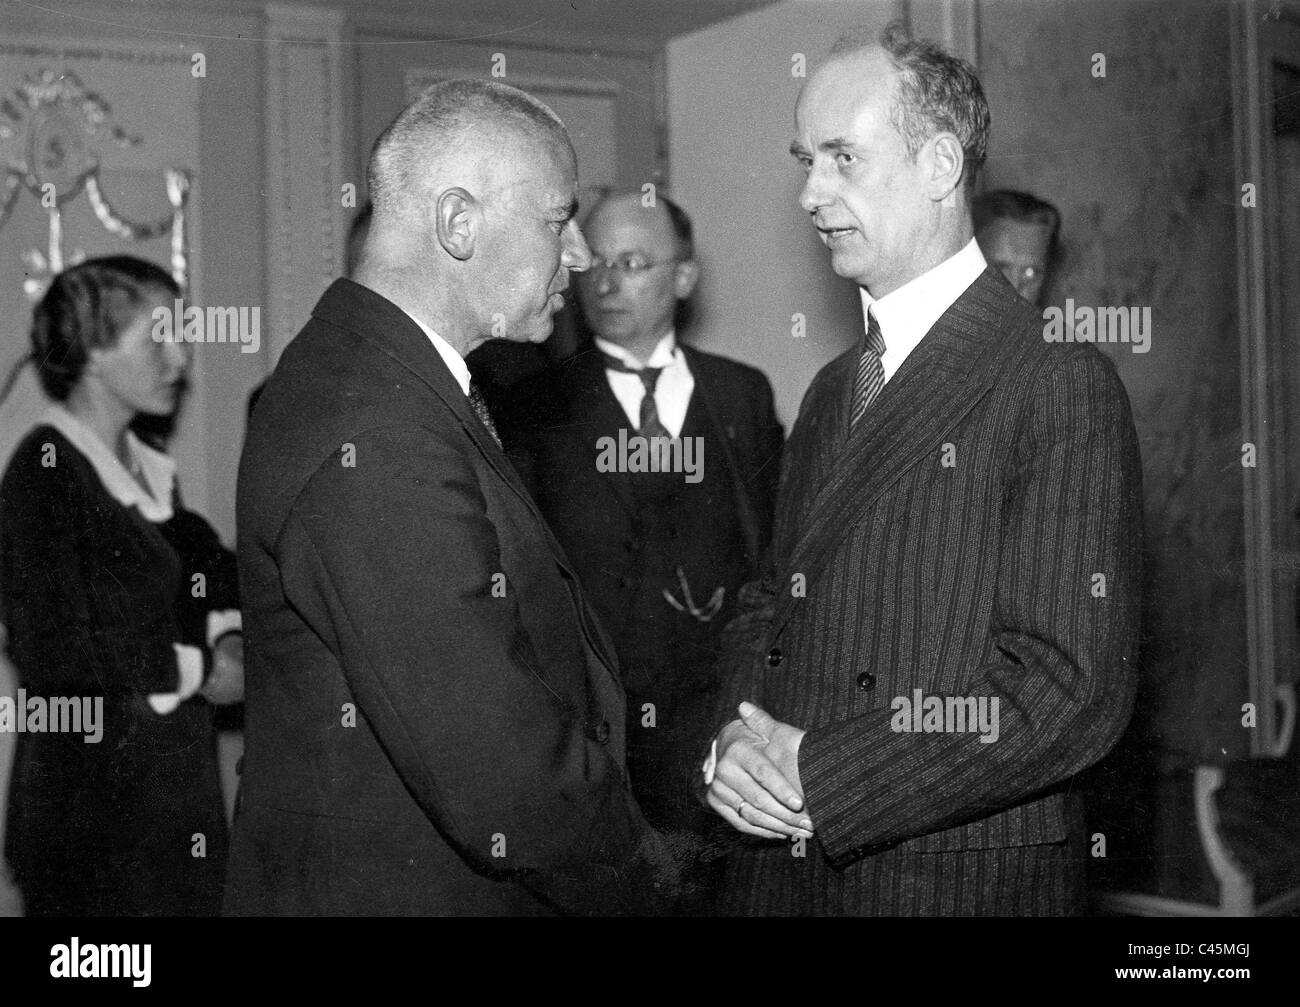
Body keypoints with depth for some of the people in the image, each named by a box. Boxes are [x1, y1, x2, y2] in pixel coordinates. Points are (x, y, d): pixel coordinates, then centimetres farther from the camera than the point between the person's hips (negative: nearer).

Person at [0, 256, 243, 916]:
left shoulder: (152, 472, 13)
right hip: (92, 788, -7)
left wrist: (225, 632, -2)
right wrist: (197, 670, -12)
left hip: (179, 784, 7)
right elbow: (53, 652, -19)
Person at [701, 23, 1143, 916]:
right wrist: (738, 739, -7)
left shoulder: (1061, 385, -12)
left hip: (965, 878, -6)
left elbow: (1074, 691, -19)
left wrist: (819, 777, -17)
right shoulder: (831, 393, 12)